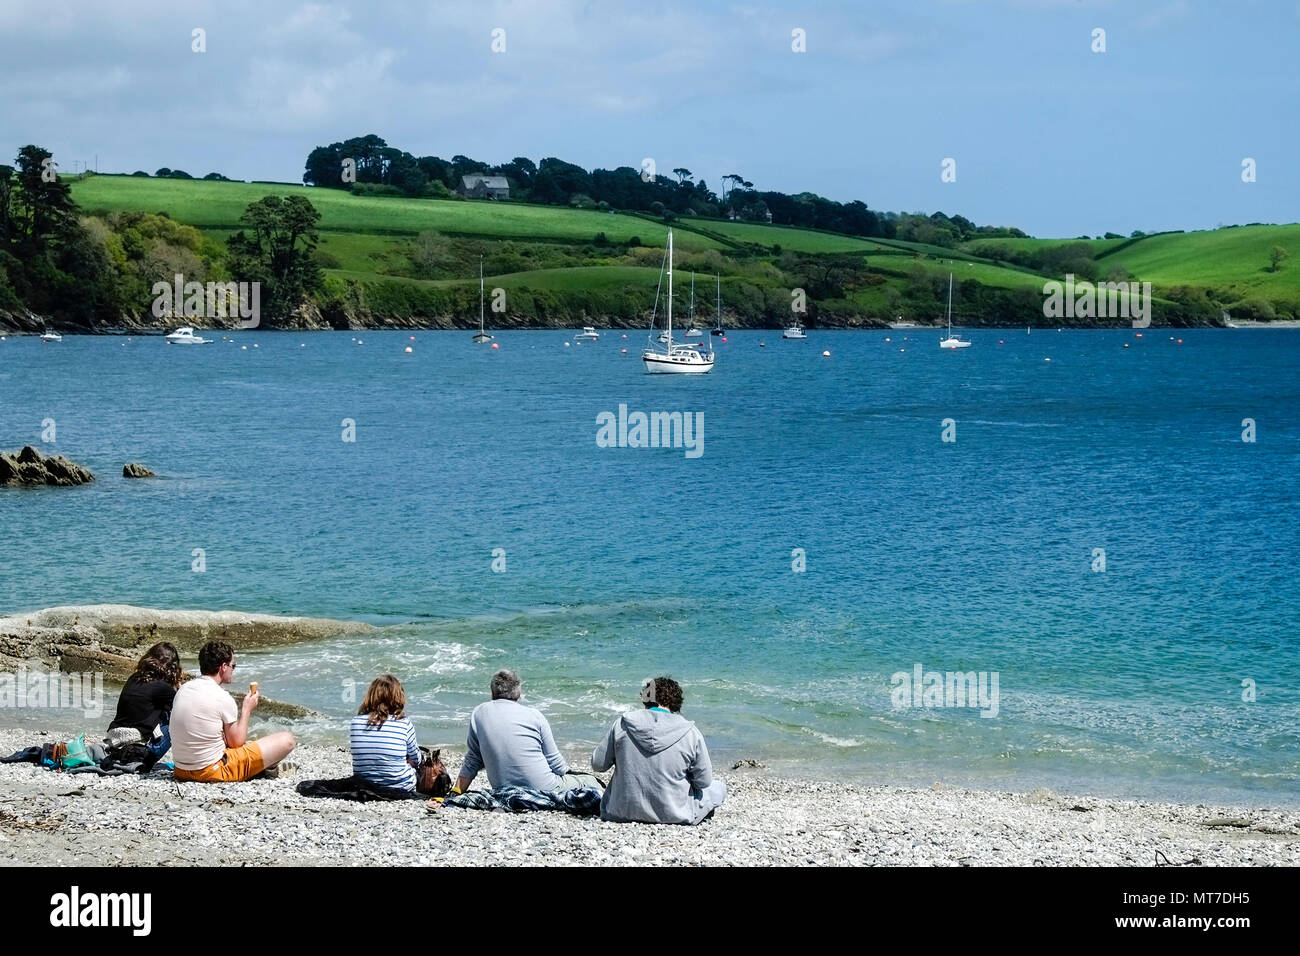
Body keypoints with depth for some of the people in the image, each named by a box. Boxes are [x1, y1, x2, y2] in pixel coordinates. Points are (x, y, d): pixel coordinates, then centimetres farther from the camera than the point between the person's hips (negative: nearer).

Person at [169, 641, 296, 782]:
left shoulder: (183, 689, 6)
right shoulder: (223, 698, -16)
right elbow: (236, 743, -6)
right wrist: (246, 710, 8)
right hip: (212, 772, -8)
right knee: (286, 740, -3)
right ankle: (268, 767, 24)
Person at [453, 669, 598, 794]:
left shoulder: (478, 714, 3)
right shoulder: (533, 715, -4)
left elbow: (471, 762, 7)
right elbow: (554, 762, 2)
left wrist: (456, 793, 16)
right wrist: (566, 770, 24)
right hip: (544, 788, -4)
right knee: (590, 781, 20)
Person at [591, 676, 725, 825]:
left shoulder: (622, 725, -10)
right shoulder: (691, 734, -14)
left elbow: (598, 765, -3)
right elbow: (704, 781, -6)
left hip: (625, 813, 3)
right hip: (674, 815, -3)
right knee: (719, 787, 21)